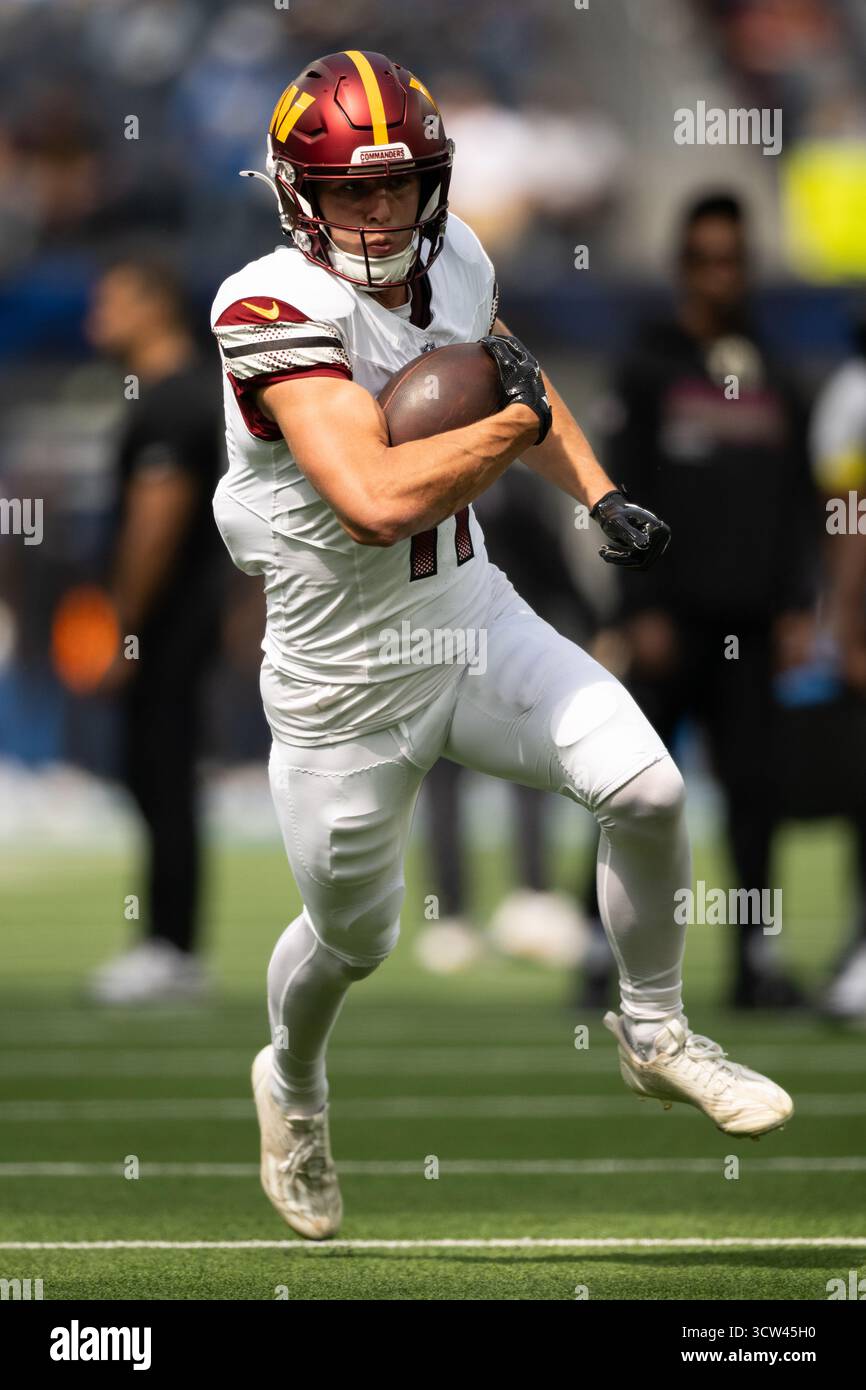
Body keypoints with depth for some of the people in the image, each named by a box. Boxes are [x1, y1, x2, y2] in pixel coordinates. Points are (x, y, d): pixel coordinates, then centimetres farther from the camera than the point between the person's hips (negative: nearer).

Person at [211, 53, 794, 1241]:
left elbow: (512, 377, 19)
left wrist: (600, 497, 5)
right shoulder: (276, 312, -28)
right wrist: (517, 421, -26)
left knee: (648, 792, -10)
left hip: (478, 628, 5)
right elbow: (378, 501, -41)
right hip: (345, 687, -5)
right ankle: (293, 1085, 48)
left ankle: (655, 1034, 14)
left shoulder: (451, 261, -5)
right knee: (351, 941, 13)